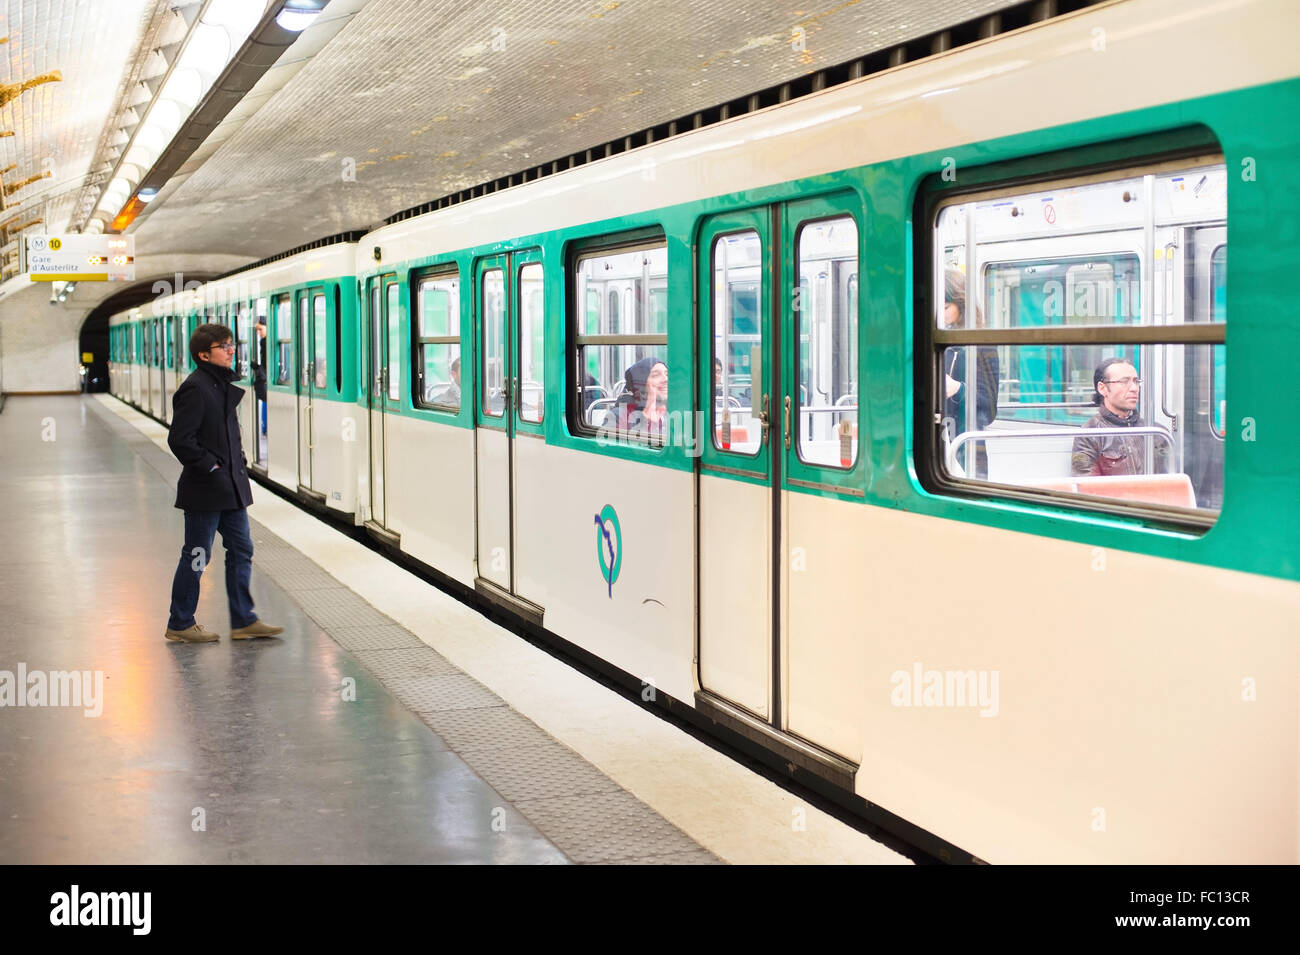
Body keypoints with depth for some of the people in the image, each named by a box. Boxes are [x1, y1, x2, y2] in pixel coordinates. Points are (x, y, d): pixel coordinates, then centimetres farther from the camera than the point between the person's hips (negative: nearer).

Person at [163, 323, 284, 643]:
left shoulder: (224, 385, 12)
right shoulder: (195, 388, -16)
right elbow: (179, 439, -21)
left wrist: (239, 463, 12)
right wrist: (209, 466, -17)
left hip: (230, 488, 9)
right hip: (205, 490, -9)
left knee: (241, 550, 10)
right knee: (197, 556, 1)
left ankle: (243, 620, 17)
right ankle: (180, 625, 13)